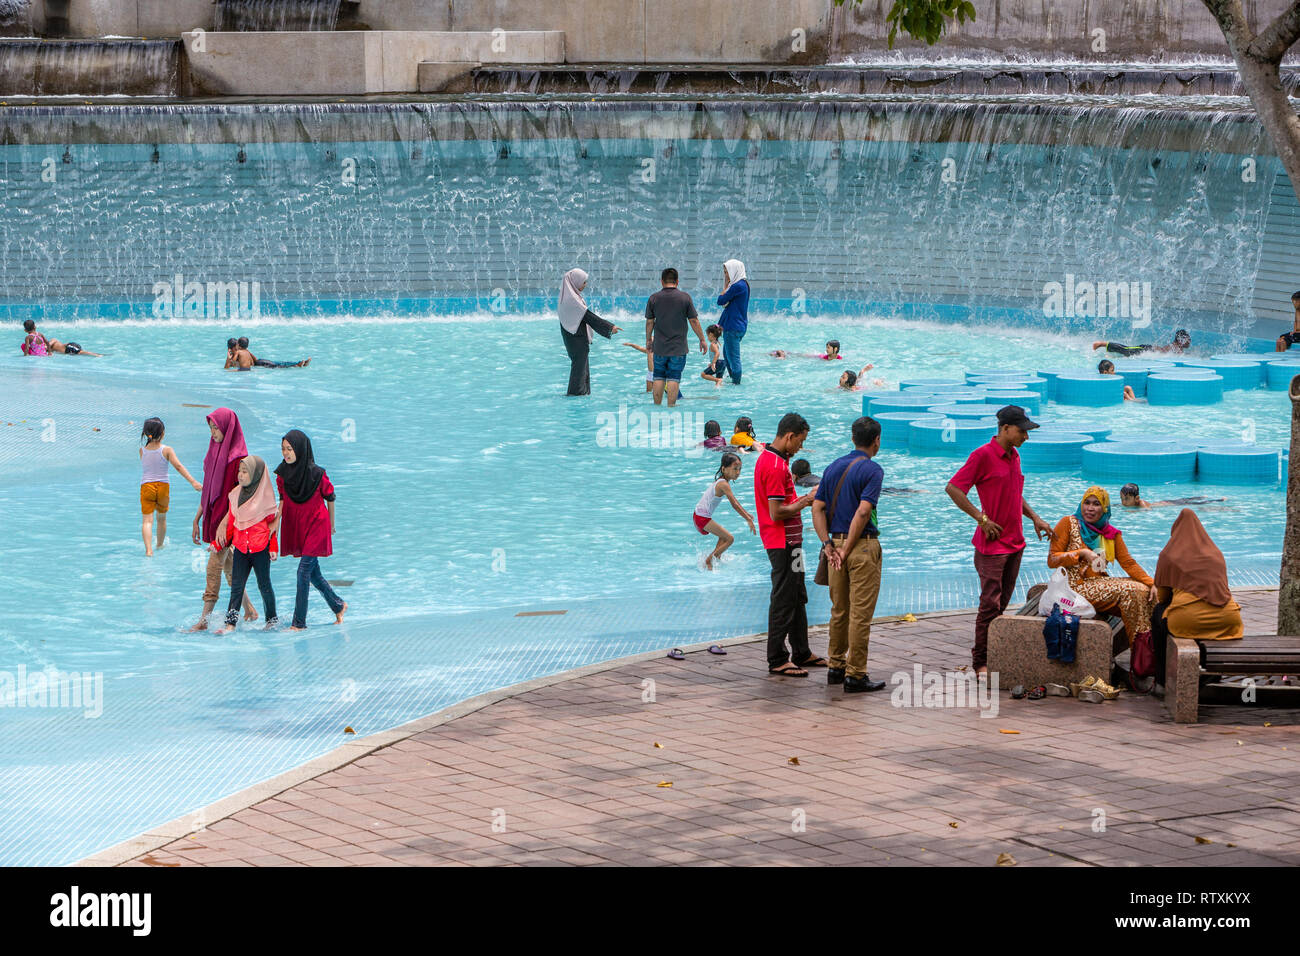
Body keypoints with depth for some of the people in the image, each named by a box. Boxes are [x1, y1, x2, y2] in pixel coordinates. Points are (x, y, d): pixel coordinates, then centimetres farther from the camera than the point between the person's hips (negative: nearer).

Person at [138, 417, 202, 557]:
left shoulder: (142, 450, -2)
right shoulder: (166, 450, -8)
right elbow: (178, 466, -15)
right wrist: (193, 482, -17)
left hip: (146, 487, 0)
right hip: (163, 487, 0)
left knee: (147, 520, -5)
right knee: (162, 518, 21)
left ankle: (148, 549, -23)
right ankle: (160, 545, 38)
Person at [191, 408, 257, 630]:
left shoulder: (237, 457, -15)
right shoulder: (215, 452, 12)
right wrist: (197, 519, 16)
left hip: (227, 520, -9)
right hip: (213, 518, 9)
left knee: (214, 567, -9)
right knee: (229, 567, 14)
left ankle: (204, 620, -9)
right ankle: (249, 611, 25)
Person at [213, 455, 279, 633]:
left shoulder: (265, 495, -6)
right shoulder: (235, 495, 6)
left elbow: (272, 522, 0)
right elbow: (231, 522, 13)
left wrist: (273, 548, -5)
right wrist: (218, 543, 5)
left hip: (260, 548, -4)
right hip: (240, 548, 4)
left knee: (264, 584, 8)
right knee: (236, 585, -2)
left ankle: (272, 618, 24)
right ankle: (231, 623, -6)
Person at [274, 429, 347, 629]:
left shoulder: (317, 474, -18)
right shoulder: (283, 472, -4)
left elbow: (330, 498, -4)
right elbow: (283, 500, 8)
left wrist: (330, 525, 7)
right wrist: (277, 520, -6)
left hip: (316, 527, -6)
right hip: (296, 529, 6)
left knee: (304, 572, -10)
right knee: (313, 573, 13)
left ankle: (299, 622, -6)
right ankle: (338, 605, 34)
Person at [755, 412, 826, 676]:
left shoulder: (768, 459, 12)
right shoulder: (775, 466, -22)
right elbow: (776, 512, -24)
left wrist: (803, 498, 9)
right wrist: (805, 502, -12)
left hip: (789, 541, 11)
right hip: (782, 543, -11)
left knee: (798, 598, 18)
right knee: (784, 601, -4)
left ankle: (801, 653, 27)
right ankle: (777, 660, 2)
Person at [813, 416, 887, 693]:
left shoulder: (834, 467, 11)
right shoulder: (872, 469, -9)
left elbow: (818, 508, 5)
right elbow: (863, 512, -19)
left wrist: (828, 545, 0)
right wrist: (847, 550, -15)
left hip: (836, 543, 6)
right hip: (863, 545, -6)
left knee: (839, 610, 16)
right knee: (861, 613, -3)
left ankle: (836, 667, 23)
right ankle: (855, 675, -2)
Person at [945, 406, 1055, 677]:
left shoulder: (1014, 456, 13)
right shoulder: (983, 455, -13)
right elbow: (953, 488, -15)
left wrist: (1035, 518, 14)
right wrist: (982, 518, -15)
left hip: (1015, 541, 8)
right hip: (992, 543, -8)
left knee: (1003, 602, 10)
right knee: (990, 603, -8)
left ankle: (993, 655, 17)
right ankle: (981, 662, -2)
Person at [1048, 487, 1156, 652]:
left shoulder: (1111, 533, 16)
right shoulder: (1069, 523, 2)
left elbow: (1129, 563, 9)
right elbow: (1052, 560, -3)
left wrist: (1151, 583, -6)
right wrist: (1082, 553, -15)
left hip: (1102, 582, 6)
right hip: (1077, 586, -6)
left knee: (1143, 590, -19)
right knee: (1127, 591, -25)